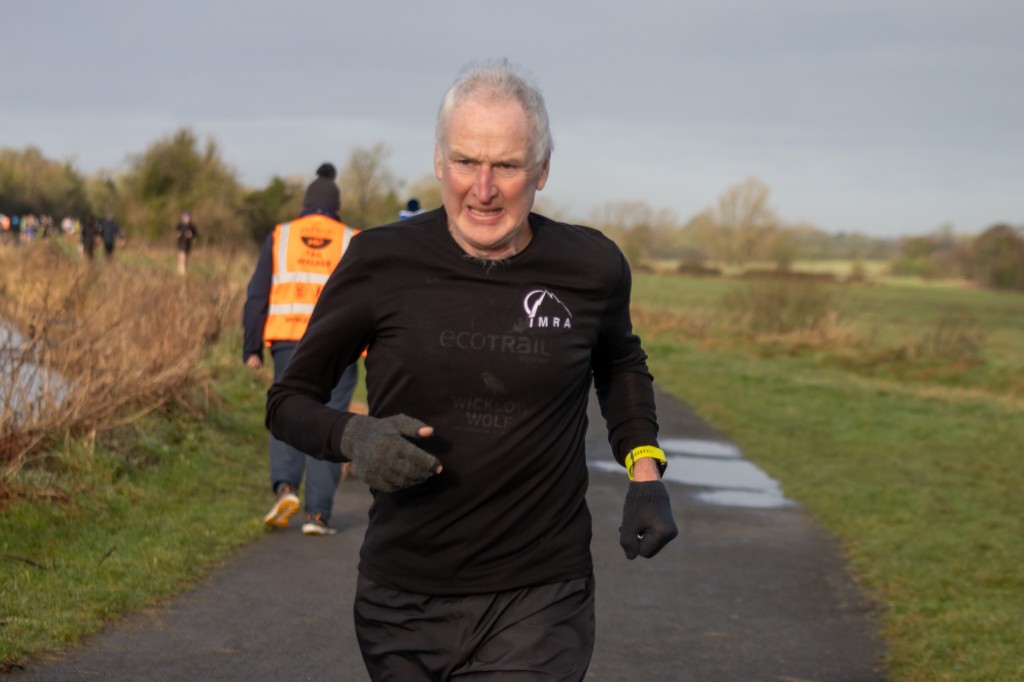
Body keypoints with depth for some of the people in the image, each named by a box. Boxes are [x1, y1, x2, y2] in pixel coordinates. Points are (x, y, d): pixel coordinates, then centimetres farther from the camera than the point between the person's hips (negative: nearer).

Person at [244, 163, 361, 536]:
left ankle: (285, 487, -9)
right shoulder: (352, 243, 6)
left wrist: (252, 348, 6)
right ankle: (318, 513, 0)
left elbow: (257, 296, 4)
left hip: (289, 341, 1)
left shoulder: (279, 238, 7)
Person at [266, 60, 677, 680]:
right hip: (402, 602, 1)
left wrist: (645, 474, 9)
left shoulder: (591, 268, -2)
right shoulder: (382, 263, -6)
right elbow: (289, 401, 3)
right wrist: (354, 437, -17)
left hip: (538, 605, -1)